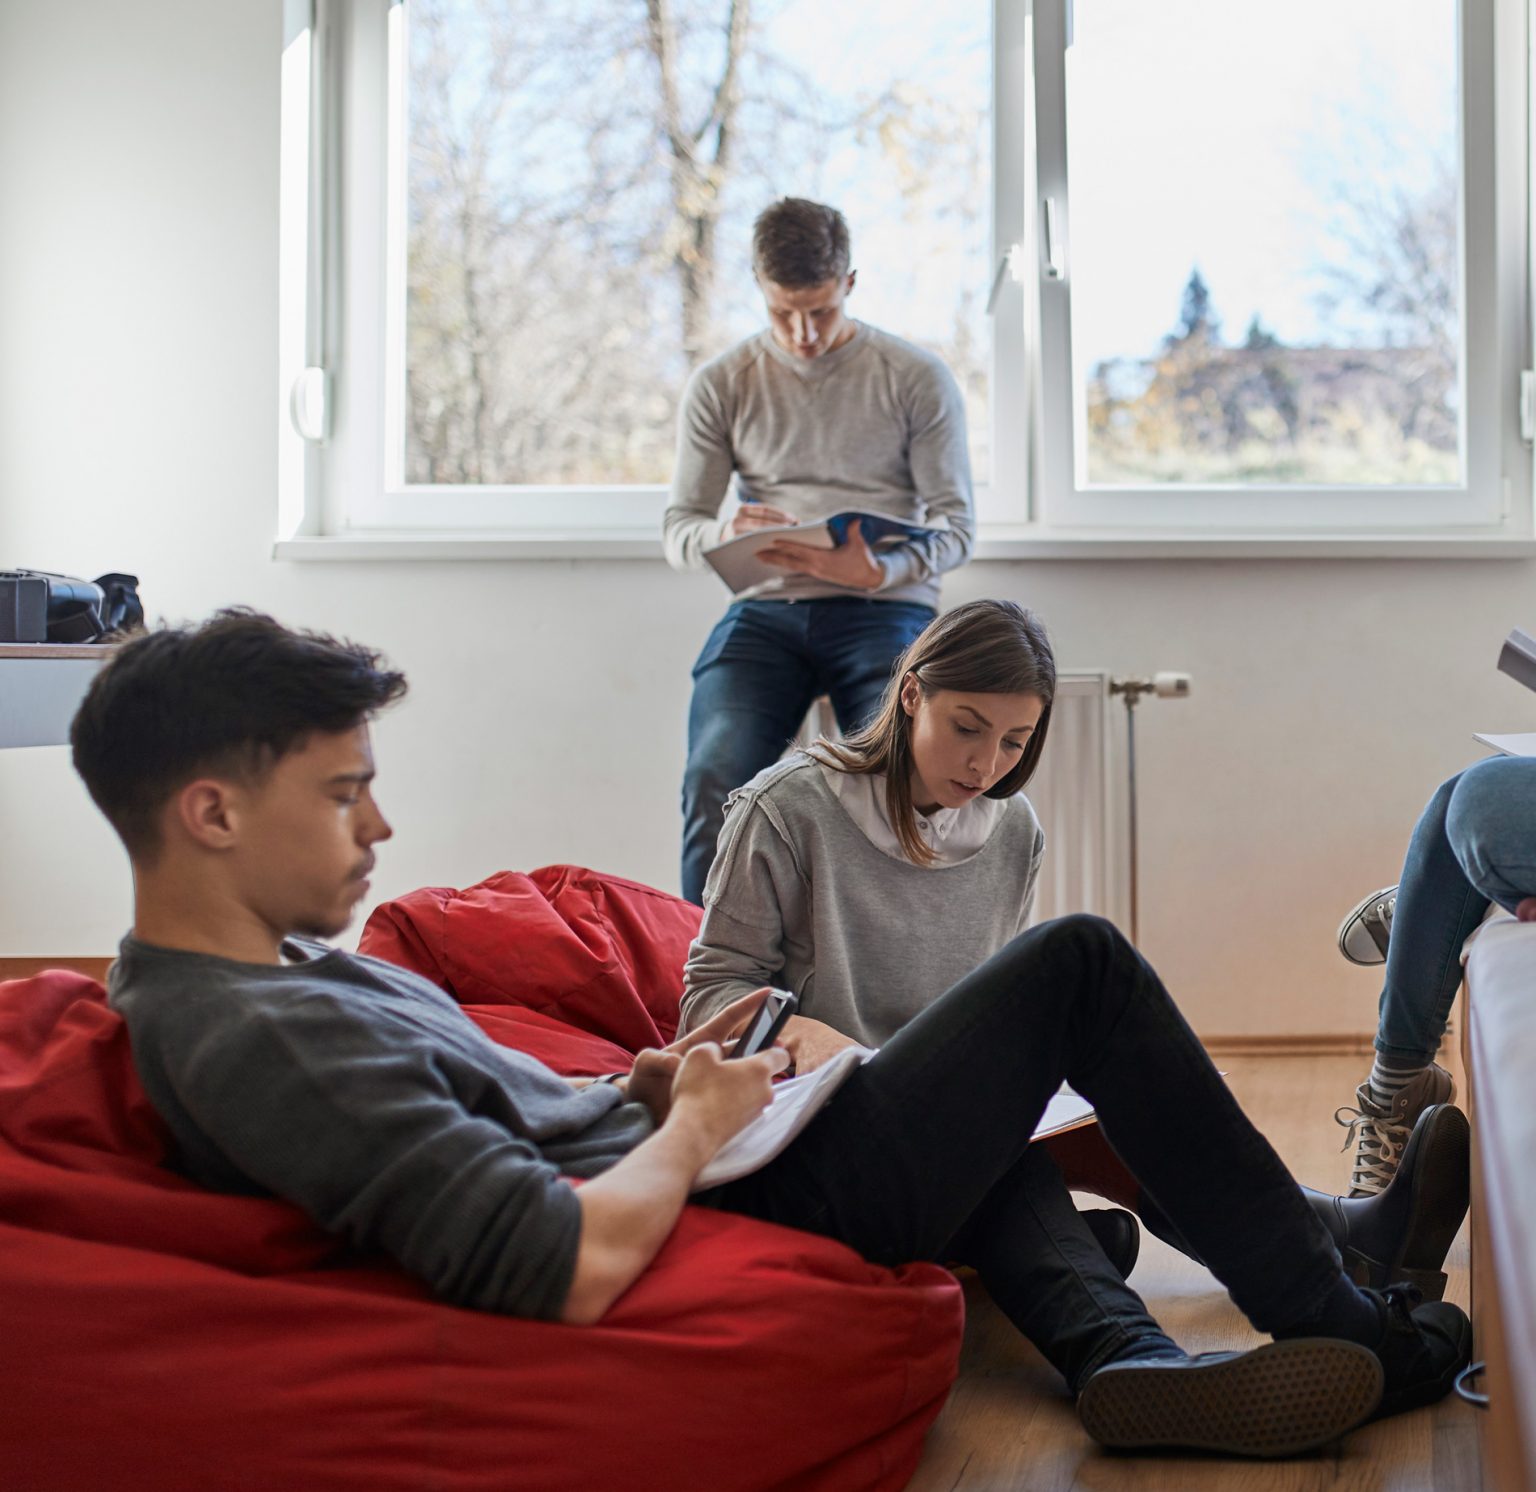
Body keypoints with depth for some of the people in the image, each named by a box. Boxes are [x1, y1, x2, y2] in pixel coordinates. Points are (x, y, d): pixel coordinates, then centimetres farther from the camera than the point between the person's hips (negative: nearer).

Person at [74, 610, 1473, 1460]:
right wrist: (692, 1122, -16)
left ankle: (1129, 1359, 12)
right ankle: (1334, 1319, 15)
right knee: (1080, 961, 1)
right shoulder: (253, 1040, -29)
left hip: (681, 1174, 11)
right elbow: (576, 1271, -34)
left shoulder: (275, 964, 4)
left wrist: (625, 1093, 2)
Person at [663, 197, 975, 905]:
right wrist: (723, 534, -16)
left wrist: (879, 571, -19)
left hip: (885, 607, -1)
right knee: (714, 781, -26)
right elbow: (678, 526, 11)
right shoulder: (719, 386, 13)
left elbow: (956, 523, 4)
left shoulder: (917, 379, 8)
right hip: (764, 609, 2)